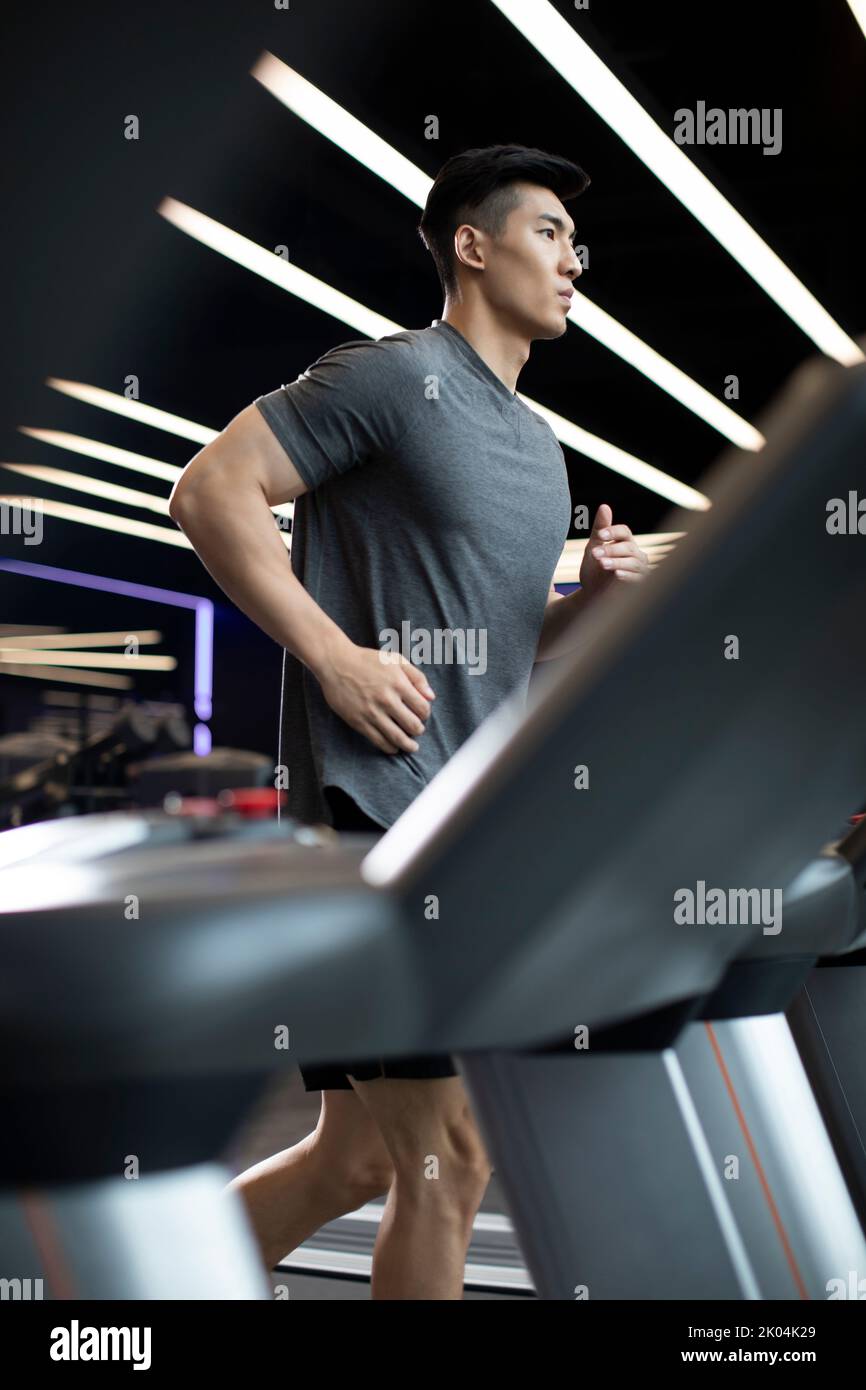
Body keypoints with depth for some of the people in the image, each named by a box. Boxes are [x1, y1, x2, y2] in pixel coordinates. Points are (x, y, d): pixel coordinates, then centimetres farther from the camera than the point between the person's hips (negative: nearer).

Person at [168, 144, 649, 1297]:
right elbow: (212, 489, -12)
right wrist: (336, 657, -18)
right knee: (449, 1161, -5)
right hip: (377, 801, -9)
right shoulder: (396, 377, -6)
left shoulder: (537, 448, 21)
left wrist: (595, 594, 5)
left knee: (357, 1163, 12)